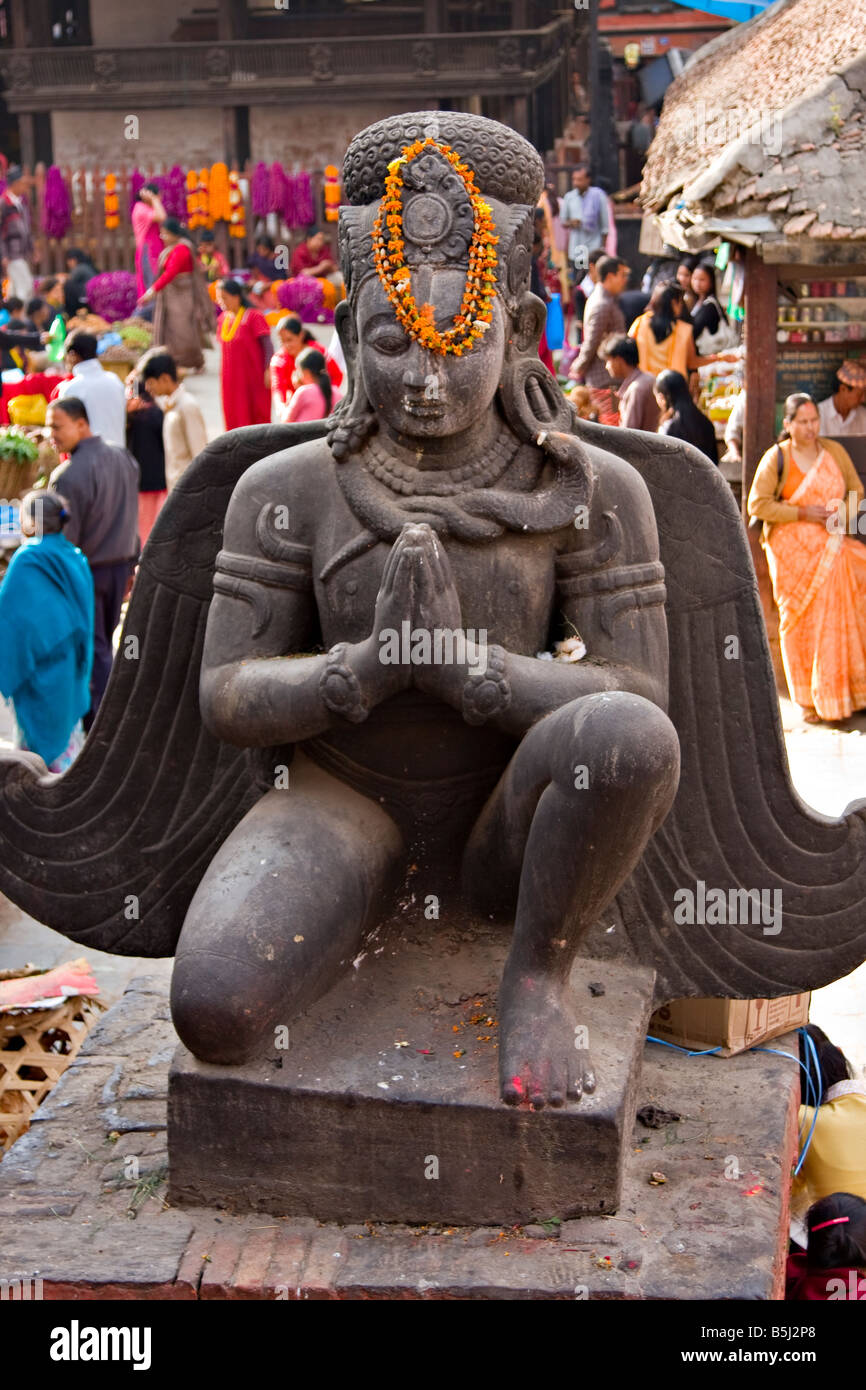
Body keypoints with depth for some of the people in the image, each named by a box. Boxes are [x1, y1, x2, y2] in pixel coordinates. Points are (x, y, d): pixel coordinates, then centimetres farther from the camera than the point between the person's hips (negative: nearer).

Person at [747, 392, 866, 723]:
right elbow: (757, 504, -8)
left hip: (832, 550, 3)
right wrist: (802, 513, -14)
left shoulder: (834, 451, 7)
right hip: (793, 553, -3)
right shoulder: (776, 458, -4)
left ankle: (838, 693, 11)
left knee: (837, 619, -2)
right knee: (801, 622, 0)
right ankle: (808, 700, 10)